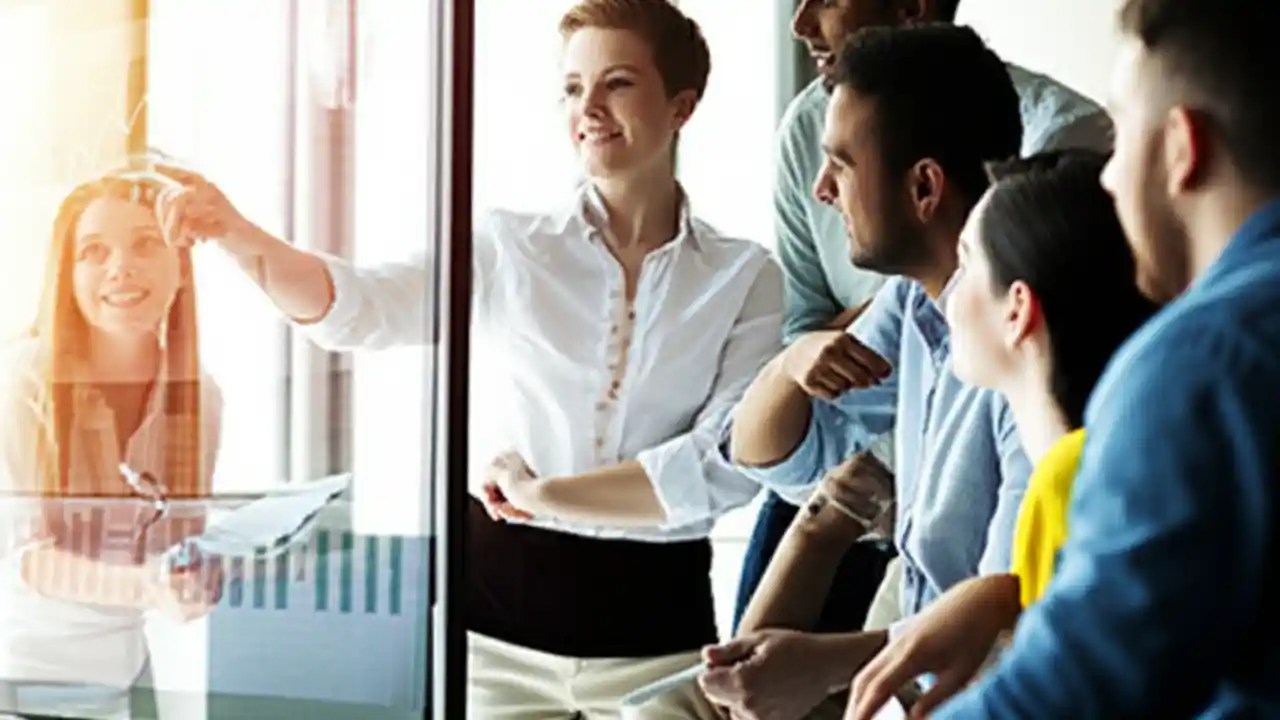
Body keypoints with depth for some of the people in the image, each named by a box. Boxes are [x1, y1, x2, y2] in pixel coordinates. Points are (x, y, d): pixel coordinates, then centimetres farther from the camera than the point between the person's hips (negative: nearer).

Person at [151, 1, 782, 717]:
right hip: (503, 599, 1)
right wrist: (236, 234, -28)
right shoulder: (512, 247, 2)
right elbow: (355, 306, -10)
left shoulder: (746, 277, 0)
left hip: (653, 622, -1)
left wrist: (543, 492, -13)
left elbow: (728, 465, -10)